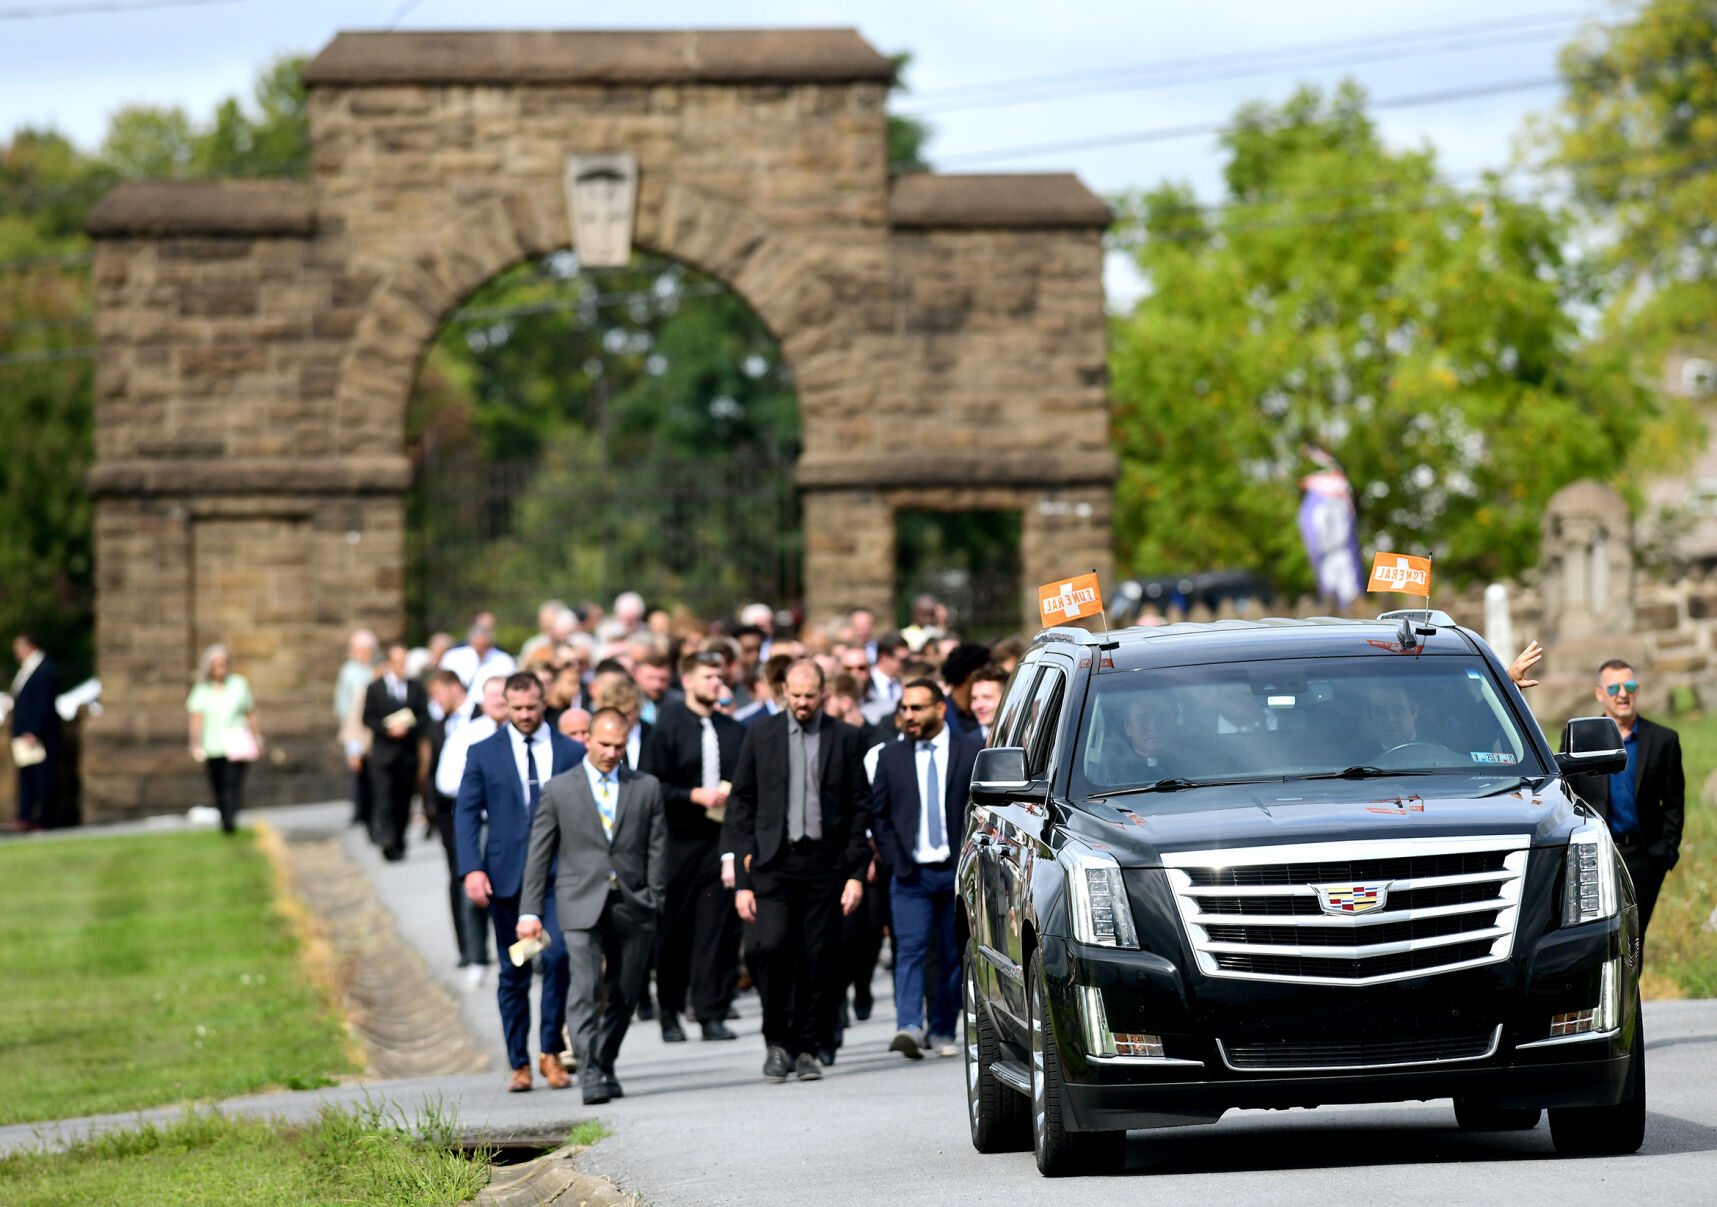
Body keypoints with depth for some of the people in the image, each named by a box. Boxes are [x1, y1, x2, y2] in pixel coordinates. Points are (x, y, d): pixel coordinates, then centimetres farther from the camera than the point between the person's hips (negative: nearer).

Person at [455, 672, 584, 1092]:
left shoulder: (572, 753, 9)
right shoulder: (483, 754, 7)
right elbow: (466, 813, 4)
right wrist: (472, 869, -8)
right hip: (506, 875, 0)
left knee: (557, 954, -17)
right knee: (513, 972, 3)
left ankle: (551, 1050, -3)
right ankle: (519, 1064, 11)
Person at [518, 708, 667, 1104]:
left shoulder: (647, 788, 10)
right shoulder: (559, 789, 6)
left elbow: (657, 849, 10)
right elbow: (539, 854, 7)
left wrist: (654, 903, 1)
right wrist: (530, 911, 1)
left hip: (632, 907, 2)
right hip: (582, 906, -2)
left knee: (623, 995, 6)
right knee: (586, 988, -16)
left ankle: (605, 1067, 22)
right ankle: (590, 1075, -21)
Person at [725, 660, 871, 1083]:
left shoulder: (845, 738, 7)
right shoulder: (761, 735, 8)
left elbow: (860, 809, 8)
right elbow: (741, 804, 7)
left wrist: (856, 873, 0)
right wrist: (742, 878, 1)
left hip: (824, 863, 0)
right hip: (773, 862, 0)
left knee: (816, 962, -1)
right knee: (771, 947, -17)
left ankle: (805, 1049, 12)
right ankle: (777, 1042, -1)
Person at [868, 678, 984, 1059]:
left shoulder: (971, 751, 3)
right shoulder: (891, 756, 8)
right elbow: (878, 814, 12)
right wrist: (893, 860, 0)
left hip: (958, 871, 0)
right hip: (911, 872, 0)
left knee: (953, 955, 4)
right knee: (910, 949, -14)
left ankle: (942, 1031, 15)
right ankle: (909, 1028, -23)